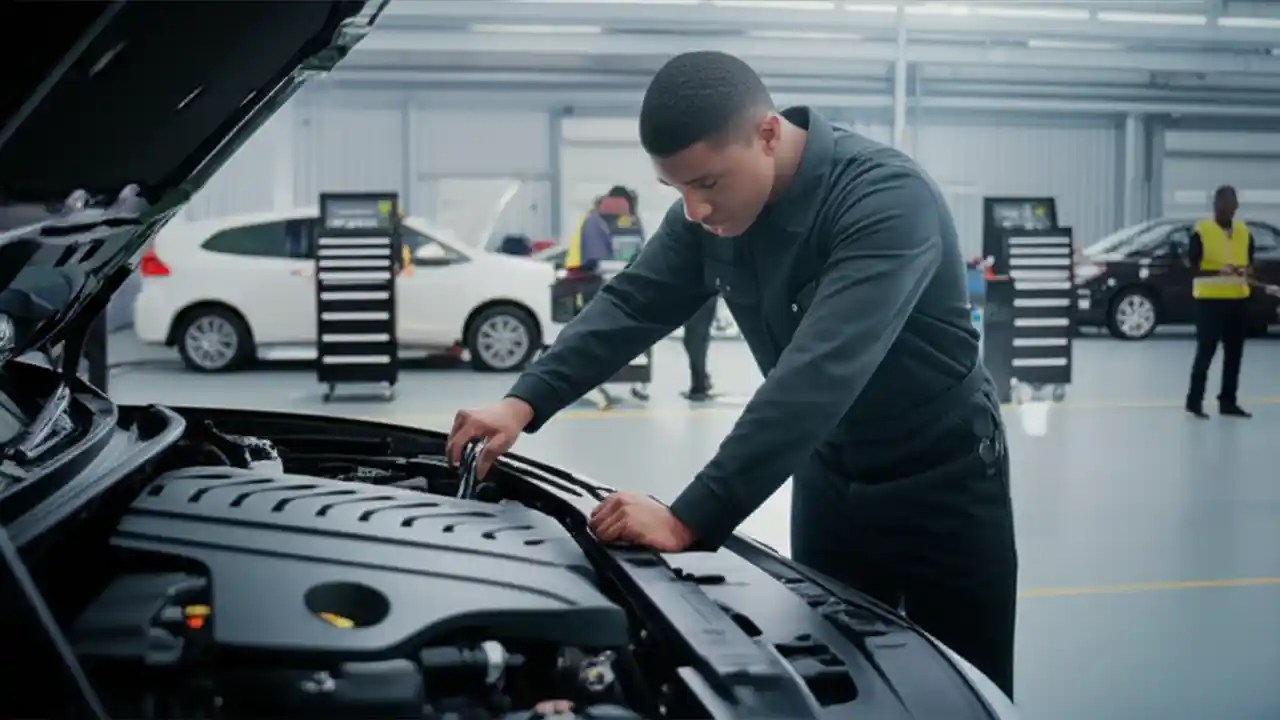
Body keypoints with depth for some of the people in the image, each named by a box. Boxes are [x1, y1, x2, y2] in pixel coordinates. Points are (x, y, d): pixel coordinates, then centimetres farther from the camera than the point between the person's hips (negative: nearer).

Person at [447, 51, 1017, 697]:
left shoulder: (887, 198, -31)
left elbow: (819, 375, -39)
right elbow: (630, 305, -4)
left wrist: (689, 520, -43)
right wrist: (524, 402, -20)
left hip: (942, 479, -5)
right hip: (829, 473, 6)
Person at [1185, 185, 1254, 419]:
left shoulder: (1244, 232, 9)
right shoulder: (1202, 231, -7)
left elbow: (1250, 263, 16)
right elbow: (1192, 267, -8)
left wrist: (1246, 271, -8)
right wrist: (1217, 272, -24)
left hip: (1238, 299, 5)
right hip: (1209, 299, -5)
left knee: (1234, 352, 8)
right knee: (1206, 350, -6)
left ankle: (1228, 401, 17)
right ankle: (1194, 400, 3)